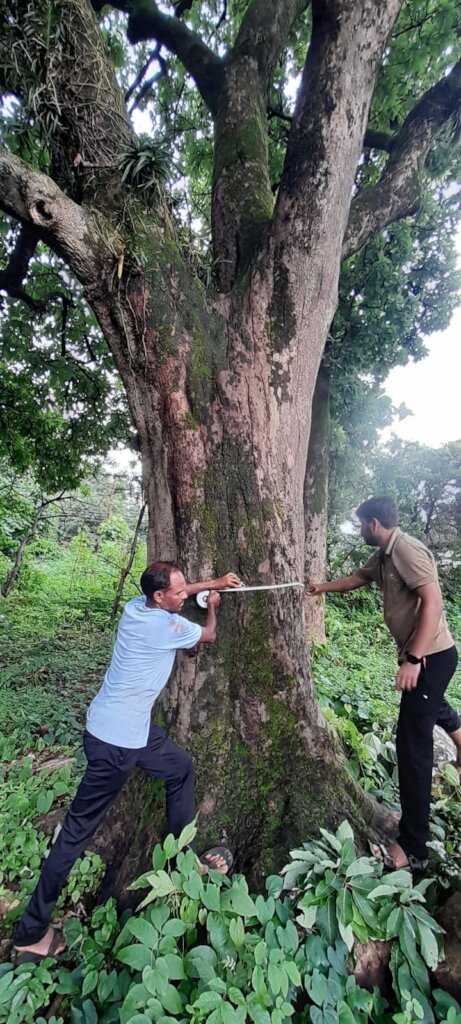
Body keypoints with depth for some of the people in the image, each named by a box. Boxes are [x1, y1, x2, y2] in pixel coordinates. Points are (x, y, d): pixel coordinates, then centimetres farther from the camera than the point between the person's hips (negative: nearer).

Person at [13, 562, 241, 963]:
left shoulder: (138, 605, -4)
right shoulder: (167, 625, -26)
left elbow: (175, 592, 19)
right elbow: (209, 635, -5)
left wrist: (212, 583, 19)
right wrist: (212, 606, 14)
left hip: (135, 727, 9)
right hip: (114, 740, -9)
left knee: (181, 768, 22)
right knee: (79, 828, 7)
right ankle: (32, 932, 26)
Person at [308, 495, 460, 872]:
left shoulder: (407, 550, -23)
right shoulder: (383, 557, 6)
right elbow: (356, 579, 21)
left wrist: (413, 659, -31)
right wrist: (322, 588, 32)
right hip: (419, 654, 10)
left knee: (412, 742, -6)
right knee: (427, 704, 37)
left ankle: (413, 849, 5)